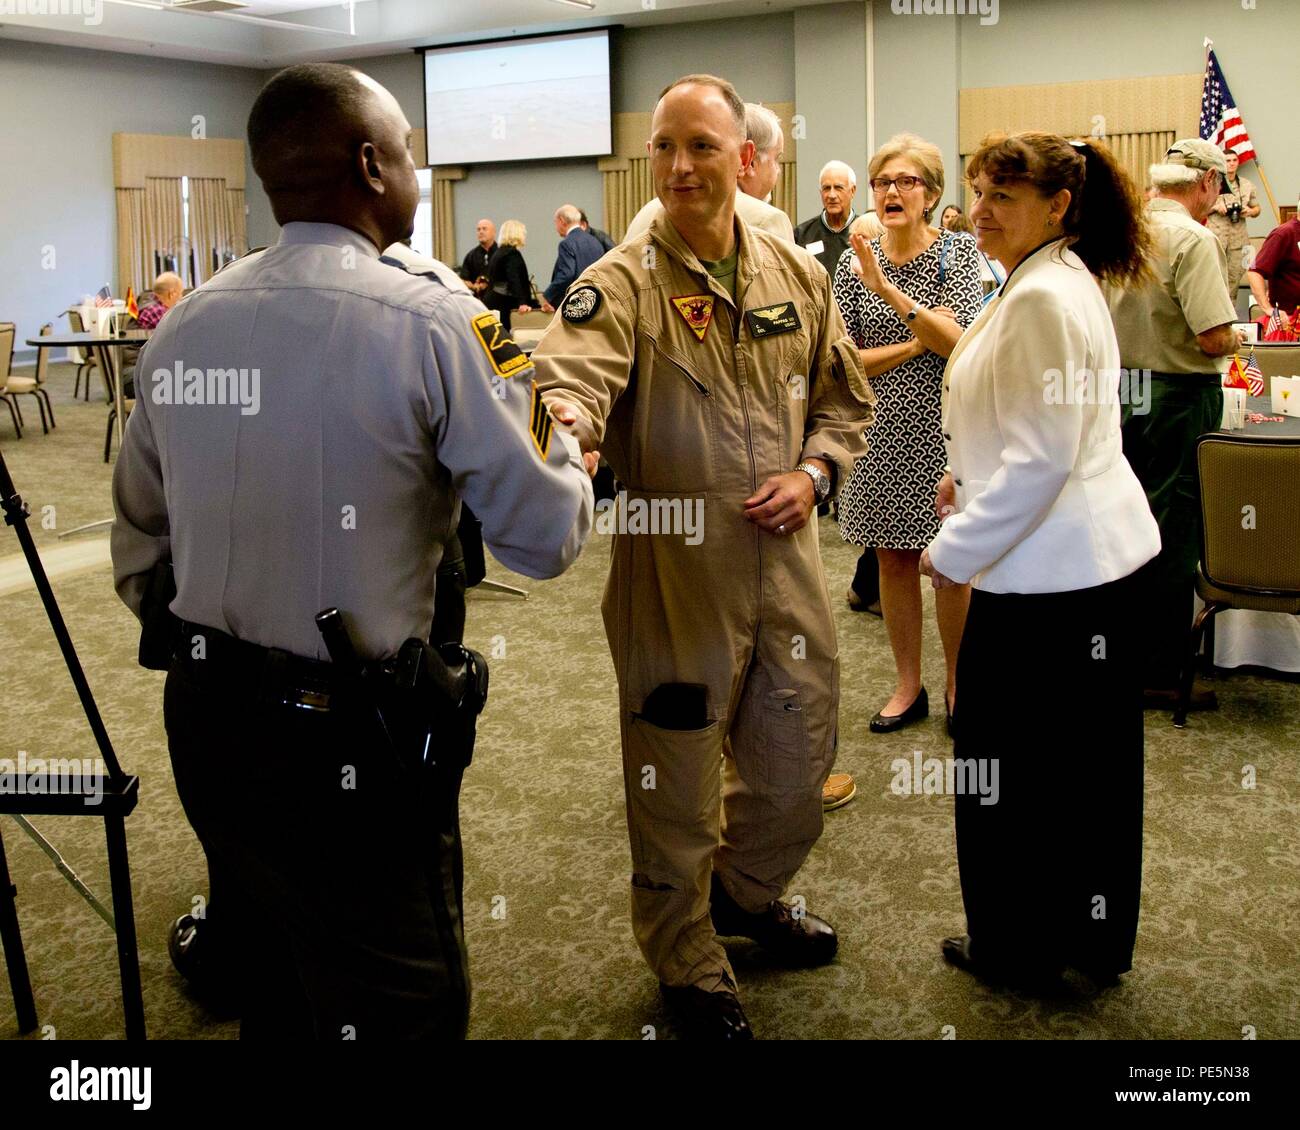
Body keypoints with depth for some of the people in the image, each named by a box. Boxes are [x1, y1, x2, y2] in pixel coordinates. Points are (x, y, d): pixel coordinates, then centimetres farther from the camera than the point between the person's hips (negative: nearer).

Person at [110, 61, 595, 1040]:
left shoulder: (183, 327, 3)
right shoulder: (431, 322, -16)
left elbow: (138, 552, 12)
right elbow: (548, 537, -12)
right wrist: (550, 425, 7)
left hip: (204, 718, 7)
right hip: (349, 740, -6)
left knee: (275, 991, 25)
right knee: (406, 1006, 11)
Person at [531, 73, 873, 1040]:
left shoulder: (796, 275, 6)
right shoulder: (623, 283, -10)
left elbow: (846, 397, 16)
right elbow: (575, 376, -29)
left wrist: (814, 471, -2)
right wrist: (562, 426, -51)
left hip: (786, 557, 5)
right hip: (675, 568, -5)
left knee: (799, 751, 19)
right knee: (678, 773, 8)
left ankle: (747, 890, 48)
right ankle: (688, 960, 32)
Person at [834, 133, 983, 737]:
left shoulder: (959, 253, -4)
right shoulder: (854, 263, 3)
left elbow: (957, 342, -18)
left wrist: (888, 289, -27)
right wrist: (916, 344, -14)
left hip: (942, 427, -2)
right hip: (881, 433, 3)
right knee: (893, 559, 9)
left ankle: (957, 683, 22)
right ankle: (908, 686, 22)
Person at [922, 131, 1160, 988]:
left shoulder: (1044, 298, -19)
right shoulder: (1062, 281, 13)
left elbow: (1042, 454, -23)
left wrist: (956, 550, -16)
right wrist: (972, 472, 16)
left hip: (1049, 567, -10)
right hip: (1097, 554, 10)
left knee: (1010, 765, 5)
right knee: (1089, 762, 18)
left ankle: (1020, 949, 21)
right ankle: (1094, 938, 33)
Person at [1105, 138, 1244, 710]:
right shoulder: (1192, 239, -17)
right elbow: (1215, 338, -23)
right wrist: (1235, 339, -2)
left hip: (1124, 392, 8)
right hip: (1179, 398, -7)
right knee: (1173, 534, 1)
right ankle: (1159, 673, 8)